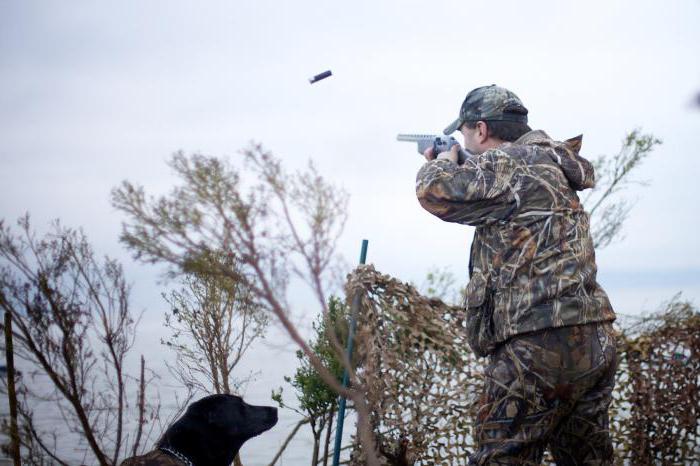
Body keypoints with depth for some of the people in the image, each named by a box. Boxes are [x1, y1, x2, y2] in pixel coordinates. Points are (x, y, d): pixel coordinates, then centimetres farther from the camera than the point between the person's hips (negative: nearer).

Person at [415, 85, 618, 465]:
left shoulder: (511, 164, -9)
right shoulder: (550, 164, 21)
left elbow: (435, 191, -15)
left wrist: (444, 160, 6)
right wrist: (452, 164, 31)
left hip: (542, 344, -10)